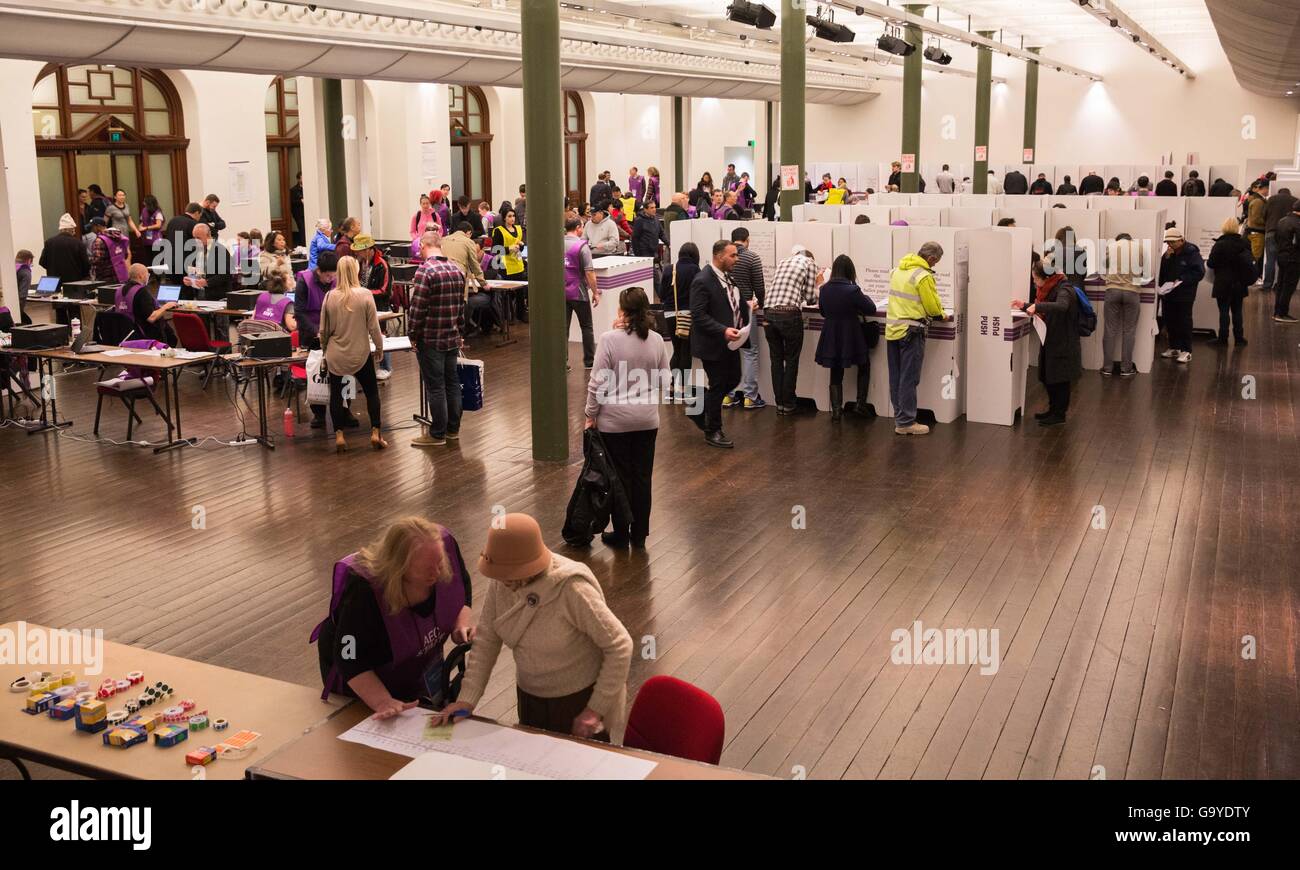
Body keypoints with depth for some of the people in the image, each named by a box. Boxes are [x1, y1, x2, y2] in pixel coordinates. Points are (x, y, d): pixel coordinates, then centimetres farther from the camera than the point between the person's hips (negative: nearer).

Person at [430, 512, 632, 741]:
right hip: (530, 699, 6)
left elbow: (620, 646, -23)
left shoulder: (571, 589, -28)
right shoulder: (500, 584, -12)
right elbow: (485, 641, -6)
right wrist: (466, 699, -15)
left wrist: (597, 709, -20)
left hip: (580, 700, -5)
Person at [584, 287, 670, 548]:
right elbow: (664, 379, 7)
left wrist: (591, 415, -3)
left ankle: (621, 534, 18)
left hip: (615, 421, -3)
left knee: (620, 477, 8)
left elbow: (598, 382, -13)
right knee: (642, 477, 11)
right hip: (647, 420, 4)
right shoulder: (656, 340, -3)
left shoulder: (610, 339, -15)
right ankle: (639, 535, 21)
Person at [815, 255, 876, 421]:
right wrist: (866, 297, 12)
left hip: (831, 337, 3)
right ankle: (860, 404, 14)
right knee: (864, 367, 20)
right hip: (851, 337, -3)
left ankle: (836, 409, 3)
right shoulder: (853, 290, -18)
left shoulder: (824, 289, -4)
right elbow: (871, 309, -7)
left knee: (836, 374, 15)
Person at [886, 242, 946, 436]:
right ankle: (906, 422, 0)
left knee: (896, 377, 12)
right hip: (911, 331, -8)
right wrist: (942, 315, 10)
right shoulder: (923, 276, -14)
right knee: (909, 379, -3)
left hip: (892, 329, 8)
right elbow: (933, 307, -12)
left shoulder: (898, 270, 9)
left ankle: (899, 416, 20)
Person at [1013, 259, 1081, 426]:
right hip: (1050, 340, 9)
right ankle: (1053, 409, 28)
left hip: (1063, 343, -9)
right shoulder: (1049, 288, 8)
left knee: (1059, 379, 1)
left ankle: (1059, 414, 13)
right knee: (1047, 377, 15)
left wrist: (1037, 306, -44)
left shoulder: (1063, 289, -20)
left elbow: (1061, 306, -41)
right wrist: (1024, 306, 12)